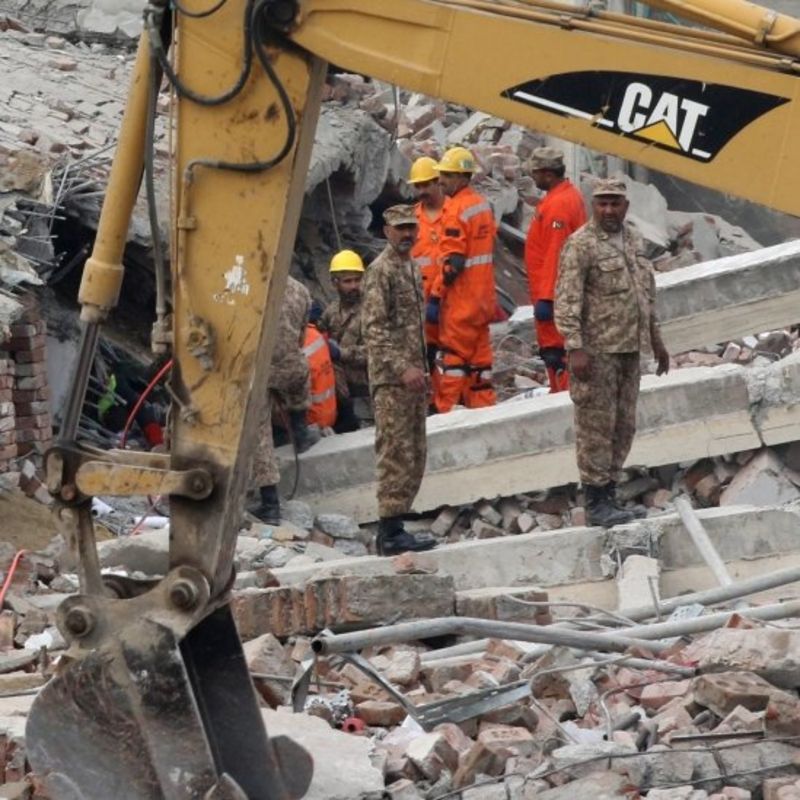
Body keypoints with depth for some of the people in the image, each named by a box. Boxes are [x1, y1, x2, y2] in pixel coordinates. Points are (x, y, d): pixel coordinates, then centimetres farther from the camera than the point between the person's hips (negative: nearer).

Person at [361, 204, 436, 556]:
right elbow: (374, 328, -16)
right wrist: (403, 368, -22)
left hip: (413, 378, 9)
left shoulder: (411, 269, 18)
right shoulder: (380, 270, -9)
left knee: (413, 457, 9)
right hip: (391, 380, -9)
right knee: (396, 454, -10)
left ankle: (394, 525, 14)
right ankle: (391, 532, -10)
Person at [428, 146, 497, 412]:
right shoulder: (483, 204, 11)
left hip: (461, 298, -8)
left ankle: (446, 411, -5)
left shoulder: (456, 209, -16)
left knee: (452, 356, -4)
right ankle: (483, 404, 16)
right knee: (479, 353, 13)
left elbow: (452, 262, -20)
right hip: (483, 297, 8)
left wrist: (435, 297, -17)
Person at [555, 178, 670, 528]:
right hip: (597, 351, -8)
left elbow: (647, 293, 24)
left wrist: (656, 339, 23)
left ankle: (608, 491, 19)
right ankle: (596, 503, -2)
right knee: (596, 426, -5)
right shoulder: (580, 245, -10)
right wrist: (575, 348, -22)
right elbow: (567, 301, -15)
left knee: (624, 426, 10)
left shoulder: (633, 239, 14)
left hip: (630, 349, 8)